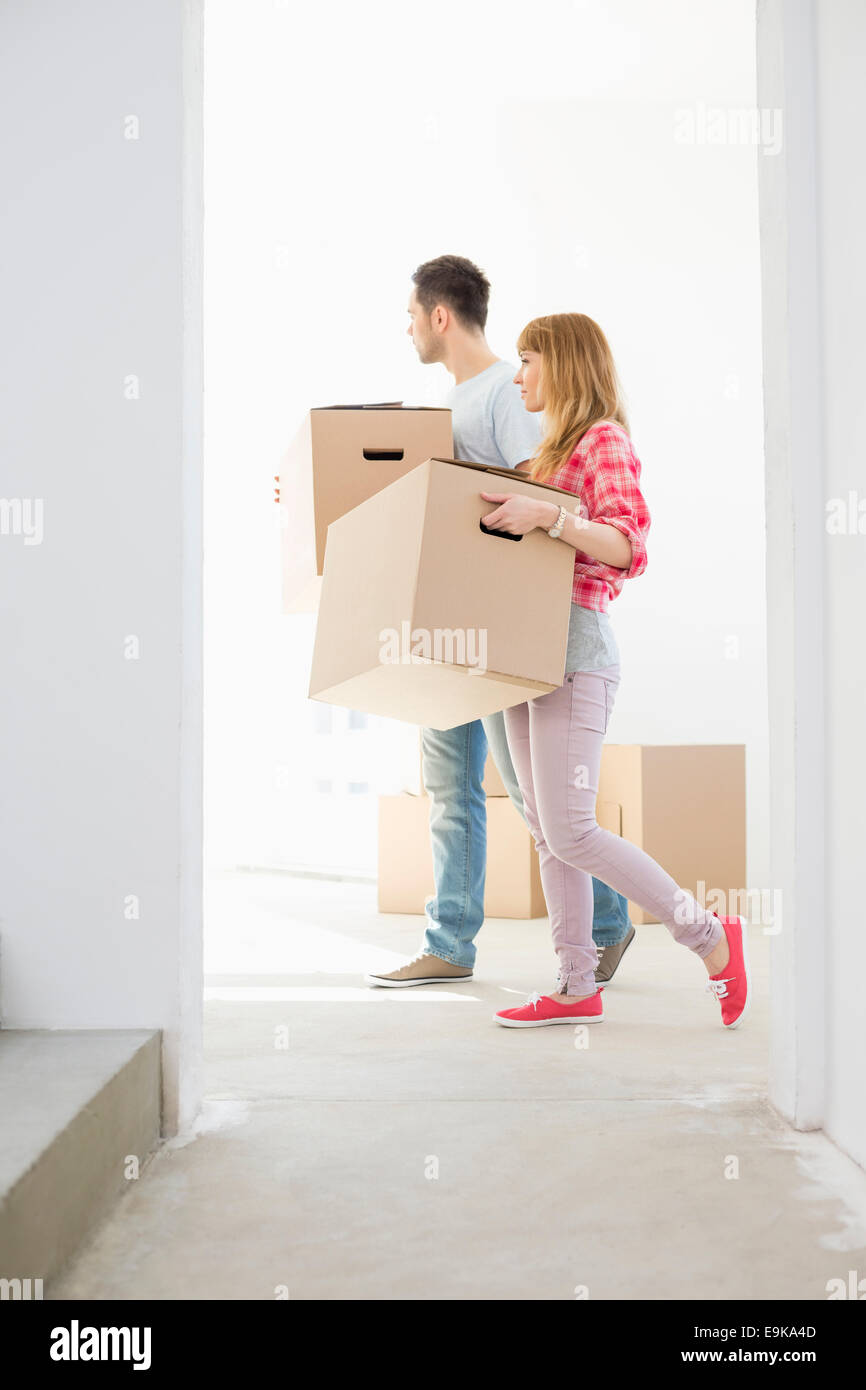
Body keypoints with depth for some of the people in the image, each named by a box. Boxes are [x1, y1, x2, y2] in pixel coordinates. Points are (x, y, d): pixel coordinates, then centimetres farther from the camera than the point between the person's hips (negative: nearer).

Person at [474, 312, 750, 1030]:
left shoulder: (606, 440, -6)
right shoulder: (553, 450, 21)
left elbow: (630, 548, -19)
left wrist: (547, 516, -27)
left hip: (576, 650, -9)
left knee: (570, 832, -11)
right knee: (546, 831, 7)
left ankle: (713, 937, 3)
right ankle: (577, 989, 13)